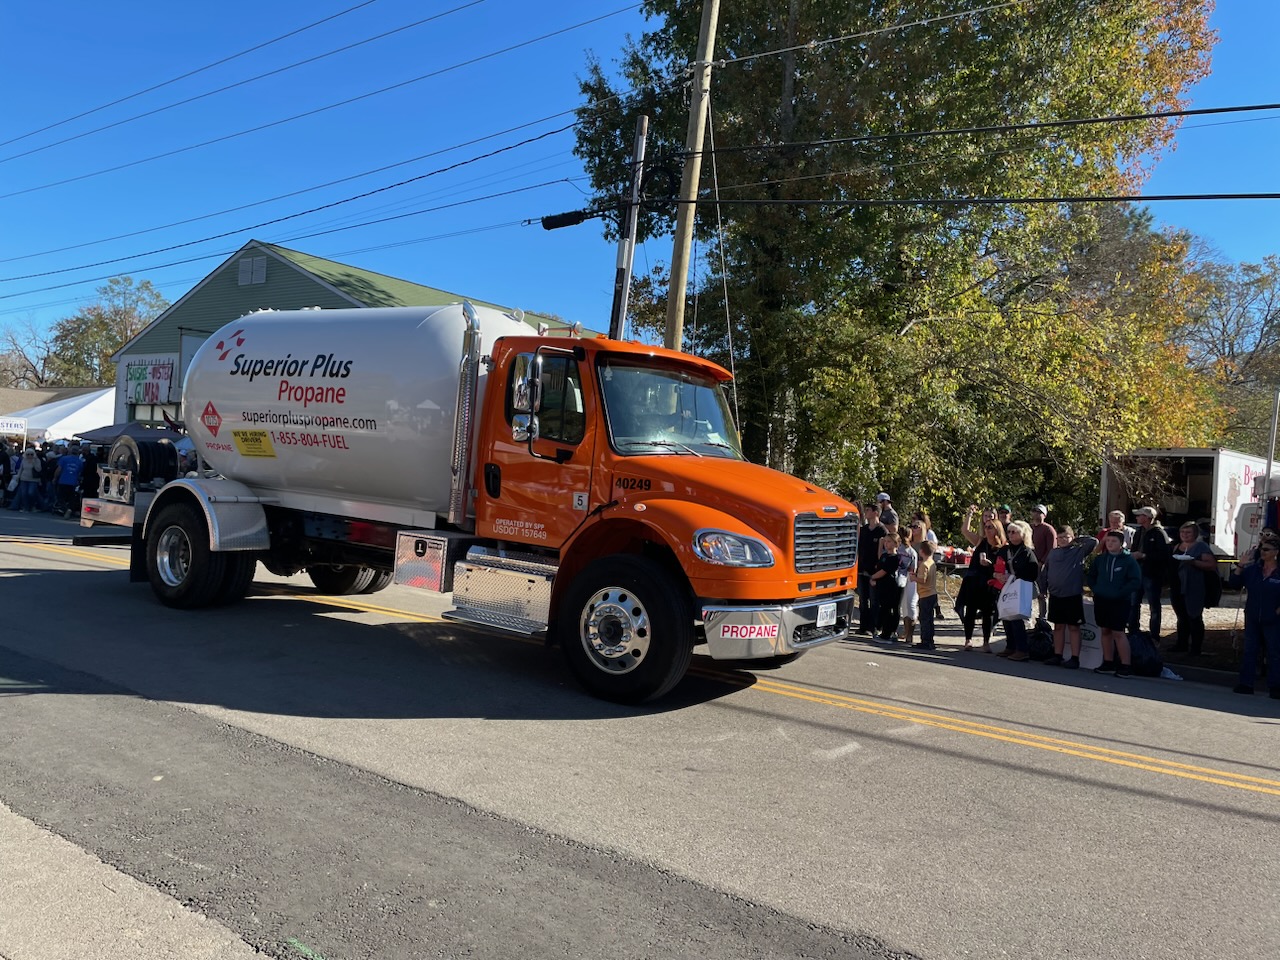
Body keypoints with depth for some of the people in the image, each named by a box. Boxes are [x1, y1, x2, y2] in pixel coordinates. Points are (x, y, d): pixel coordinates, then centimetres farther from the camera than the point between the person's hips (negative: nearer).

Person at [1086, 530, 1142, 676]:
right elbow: (1090, 575, 19)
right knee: (1105, 631, 11)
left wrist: (1120, 593, -15)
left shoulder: (1129, 561, -6)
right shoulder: (1100, 559, 8)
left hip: (1119, 602, -5)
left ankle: (1125, 666, -2)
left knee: (1118, 632, -7)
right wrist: (1095, 589, 5)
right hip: (1101, 601, 5)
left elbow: (1136, 580, -12)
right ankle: (1108, 663, 19)